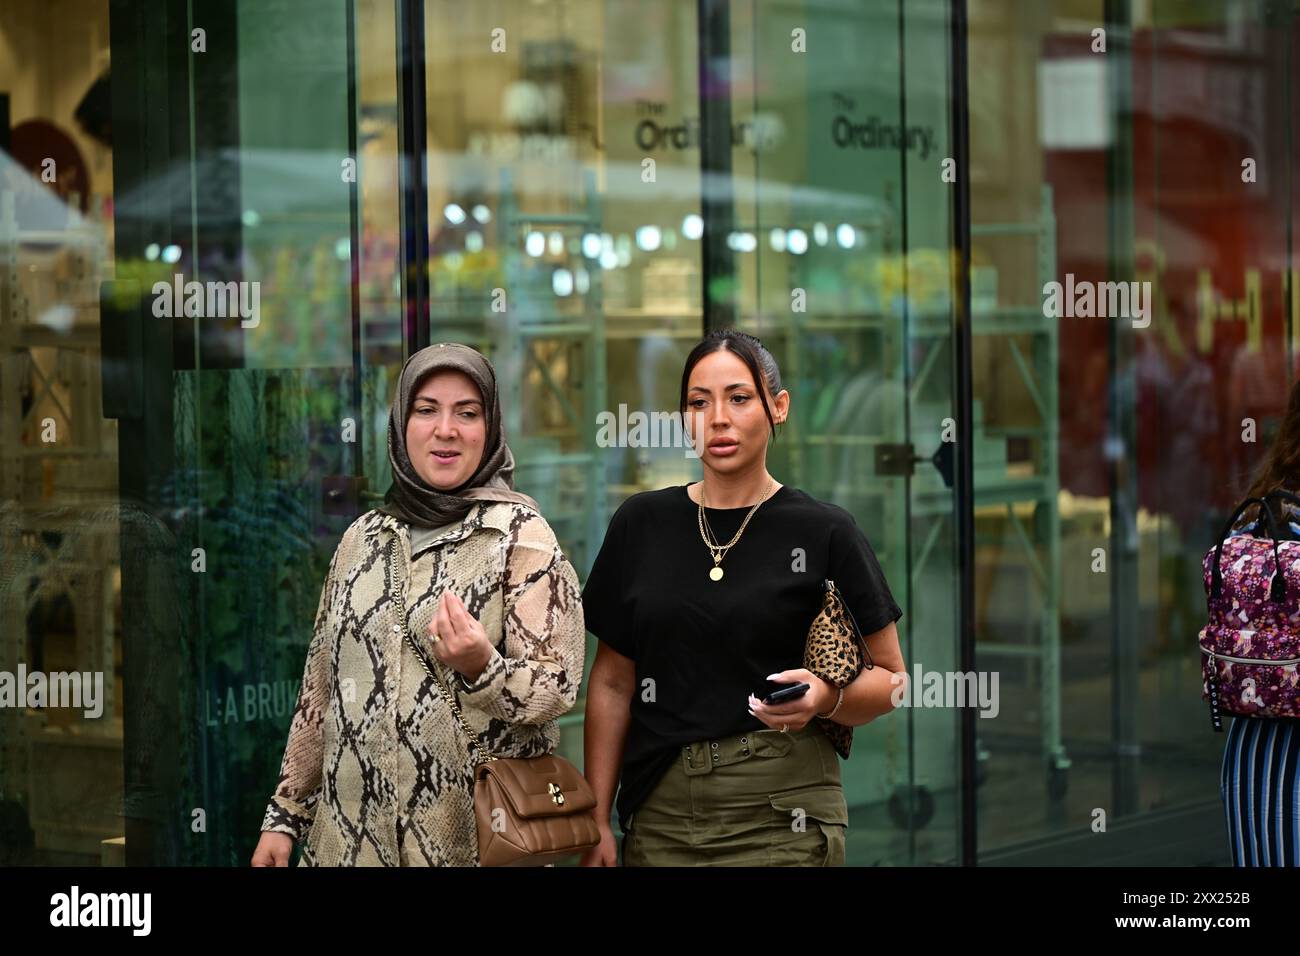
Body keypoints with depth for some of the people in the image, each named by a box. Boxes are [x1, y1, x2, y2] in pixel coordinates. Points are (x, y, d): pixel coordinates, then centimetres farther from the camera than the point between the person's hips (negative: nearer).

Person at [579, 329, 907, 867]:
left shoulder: (825, 534, -2)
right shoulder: (641, 525, 7)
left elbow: (890, 677, 2)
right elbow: (612, 683, 9)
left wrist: (826, 695, -19)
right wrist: (598, 821, 4)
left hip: (780, 822, -3)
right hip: (659, 813, 3)